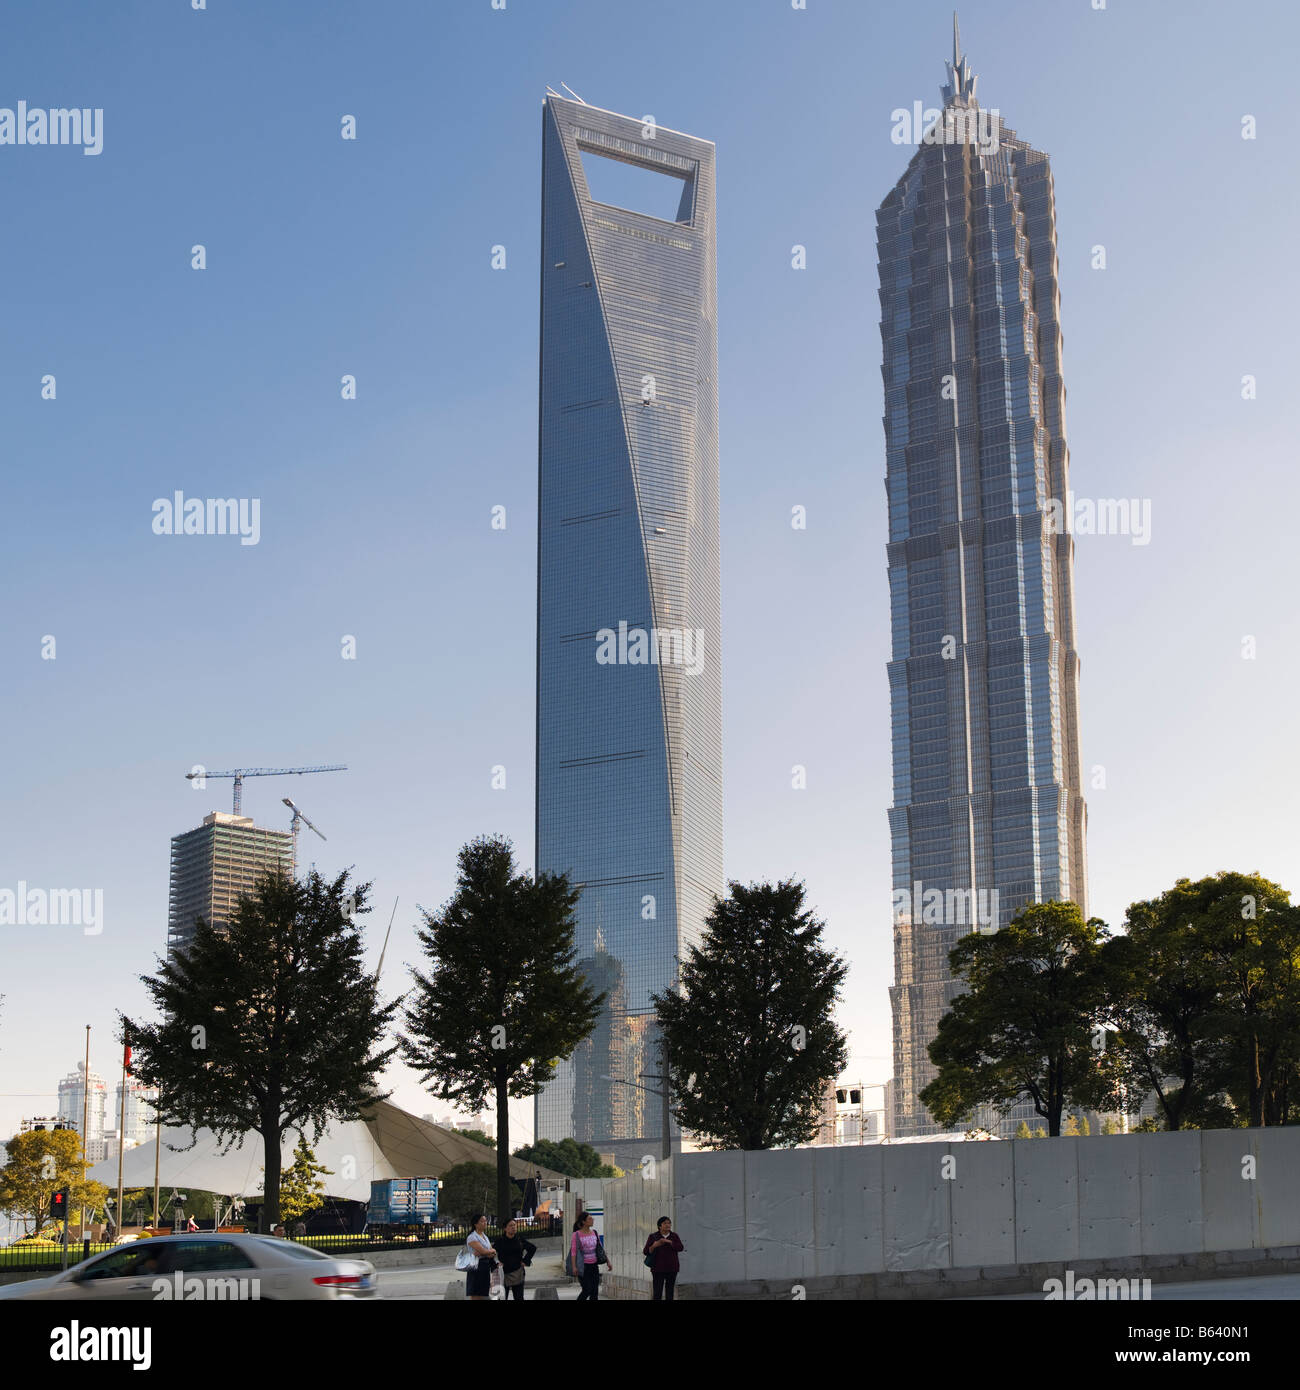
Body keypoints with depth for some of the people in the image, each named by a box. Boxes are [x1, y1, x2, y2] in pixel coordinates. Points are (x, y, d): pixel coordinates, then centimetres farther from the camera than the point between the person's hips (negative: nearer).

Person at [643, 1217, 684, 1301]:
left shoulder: (675, 1236, 3)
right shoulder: (653, 1237, -4)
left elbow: (680, 1248, -12)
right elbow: (646, 1252, -8)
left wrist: (668, 1241, -24)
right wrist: (654, 1246, -26)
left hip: (671, 1268, 2)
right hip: (658, 1269, -2)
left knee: (669, 1292, 3)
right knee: (658, 1294, -7)